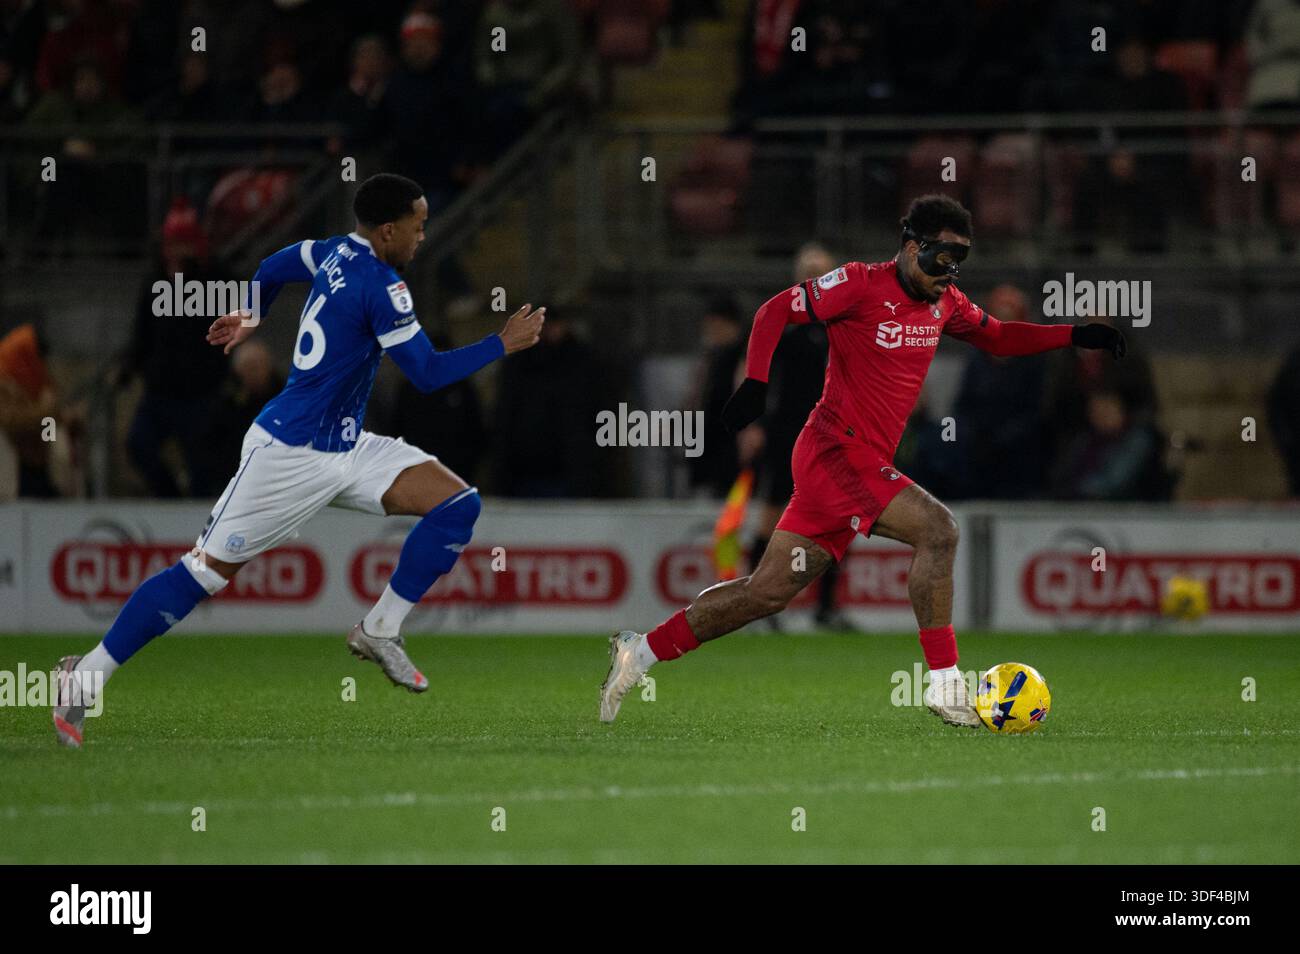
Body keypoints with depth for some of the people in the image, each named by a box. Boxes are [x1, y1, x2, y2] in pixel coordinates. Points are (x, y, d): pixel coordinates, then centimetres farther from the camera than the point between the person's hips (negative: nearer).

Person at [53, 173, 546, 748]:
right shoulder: (381, 286, -20)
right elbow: (428, 374, -19)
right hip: (290, 457, -9)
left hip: (346, 449, 9)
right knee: (207, 572, -5)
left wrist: (250, 317, 42)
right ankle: (86, 676, 4)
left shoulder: (341, 252, 6)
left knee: (457, 504, -5)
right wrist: (505, 344, -11)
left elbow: (276, 267, 24)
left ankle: (380, 631, 2)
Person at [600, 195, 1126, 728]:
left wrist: (1075, 336, 17)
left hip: (864, 464, 9)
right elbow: (775, 311, -6)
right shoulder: (861, 284, -9)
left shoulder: (945, 304, 13)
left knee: (769, 591, 7)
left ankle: (642, 649, 15)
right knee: (935, 528, -21)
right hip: (840, 450, -9)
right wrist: (755, 381, -18)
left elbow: (997, 337, 28)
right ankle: (944, 684, -19)